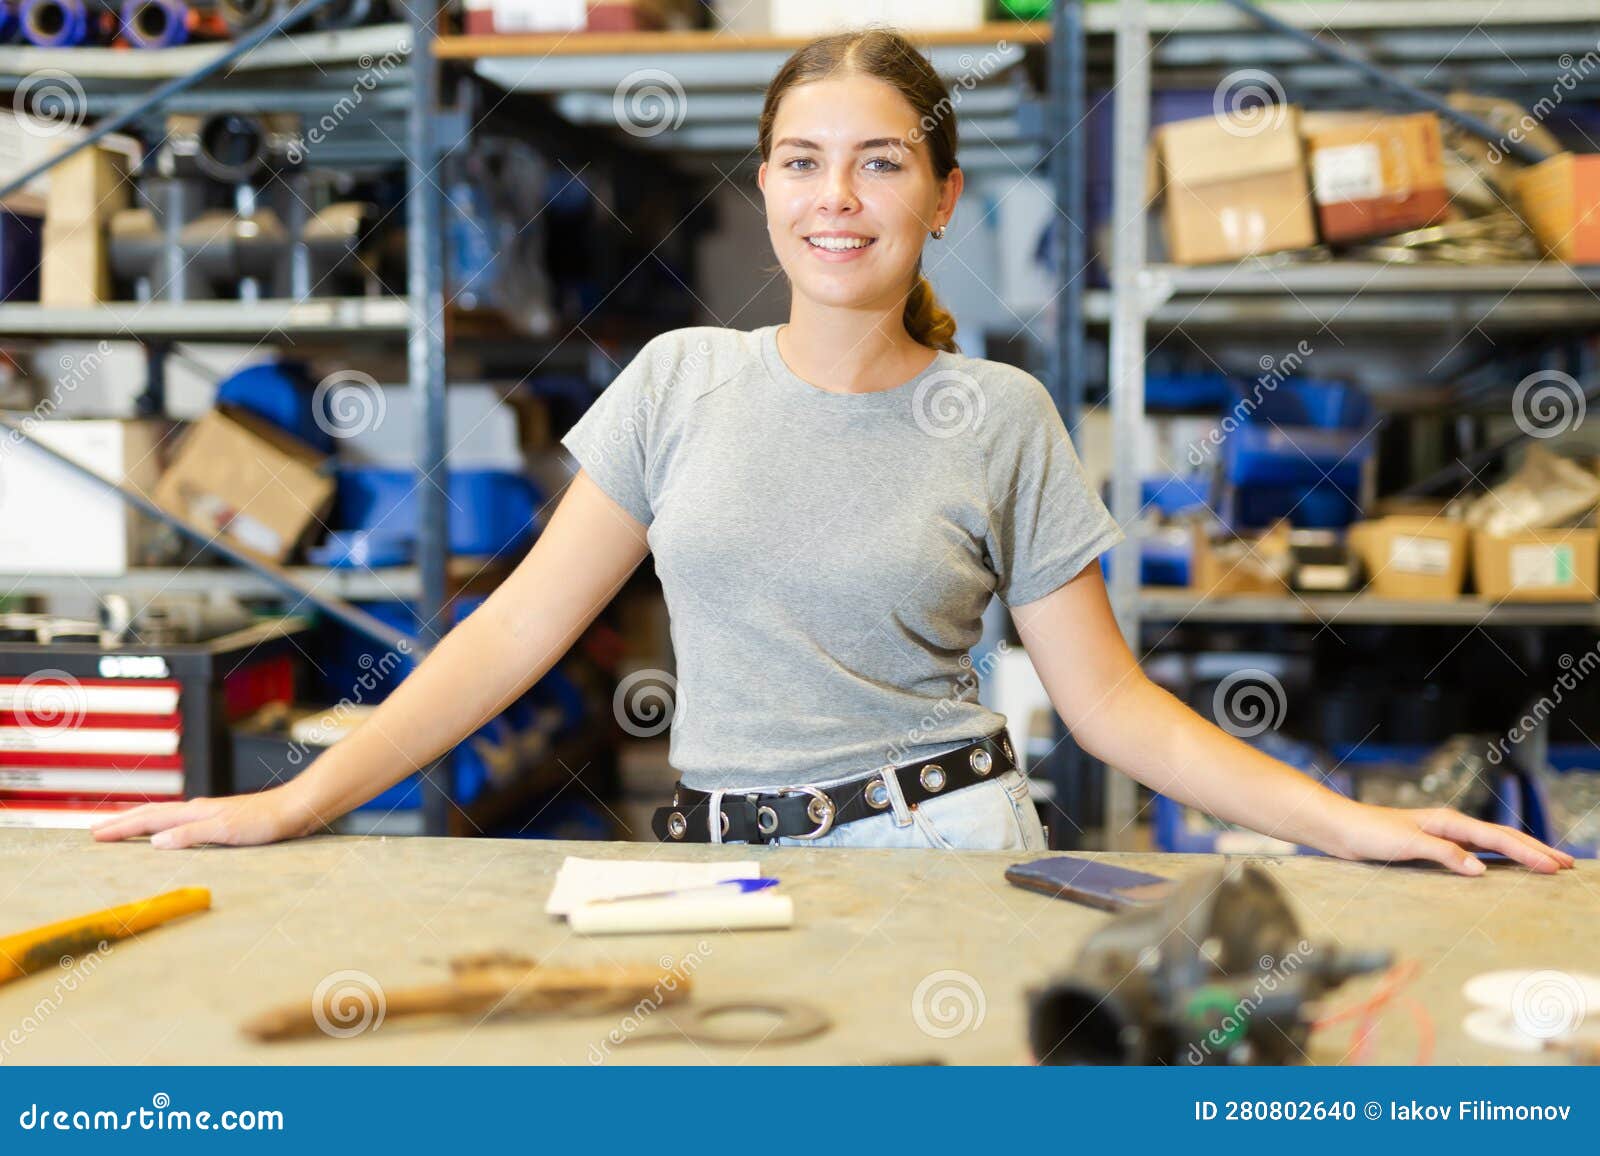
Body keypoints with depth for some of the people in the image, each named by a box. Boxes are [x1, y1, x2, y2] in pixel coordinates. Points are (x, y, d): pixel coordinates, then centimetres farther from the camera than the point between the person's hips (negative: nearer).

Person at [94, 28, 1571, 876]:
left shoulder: (1001, 417, 0)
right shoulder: (683, 379, 3)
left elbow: (1109, 700, 1)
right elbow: (524, 624, 2)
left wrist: (1351, 823, -11)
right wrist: (298, 803, -5)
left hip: (945, 846, -1)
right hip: (718, 856, 1)